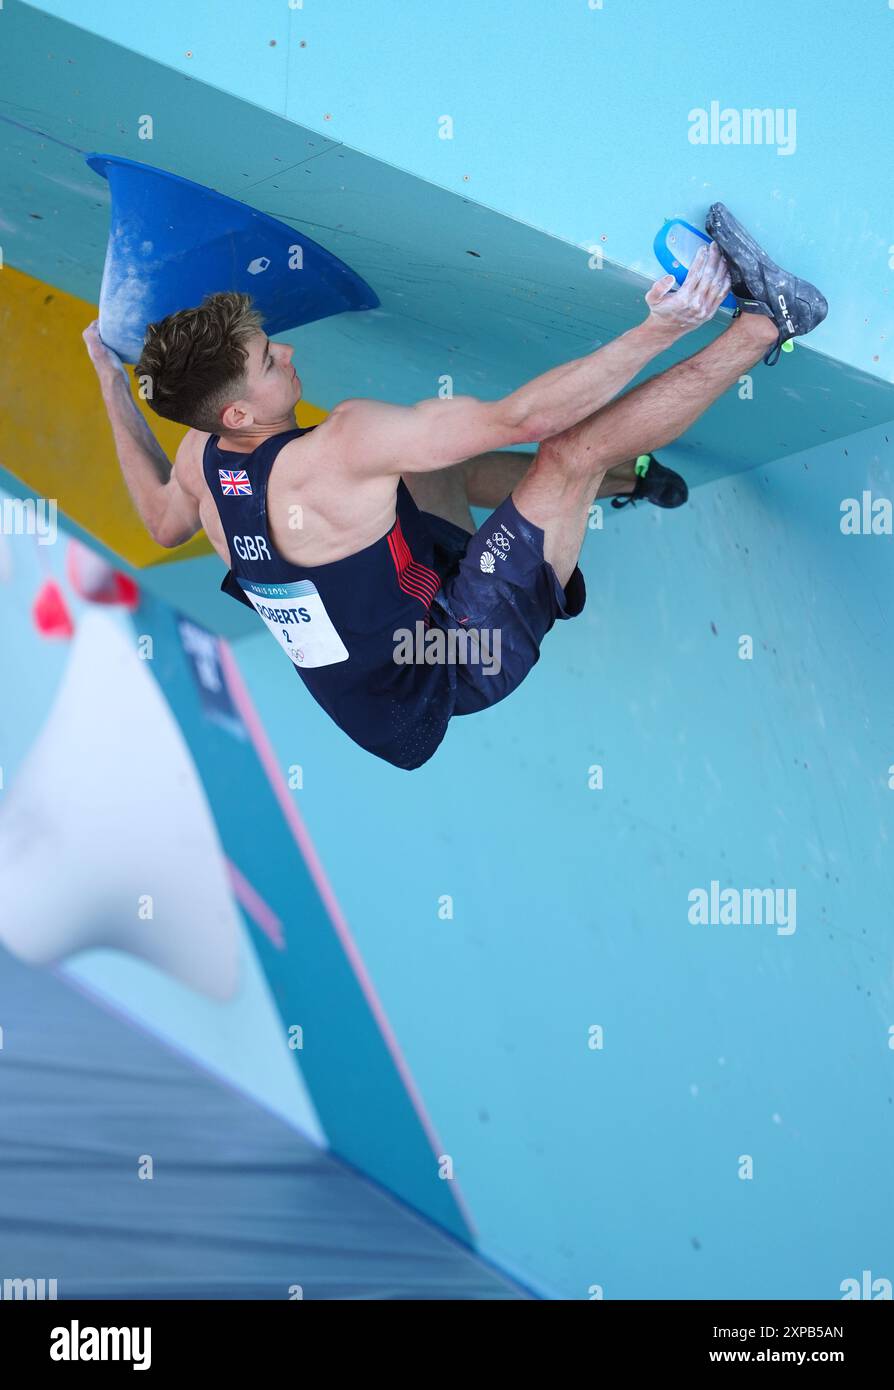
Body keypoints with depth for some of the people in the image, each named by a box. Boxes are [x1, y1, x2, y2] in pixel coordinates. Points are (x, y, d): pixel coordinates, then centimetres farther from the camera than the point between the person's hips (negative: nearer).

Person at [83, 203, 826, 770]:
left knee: (435, 459, 21)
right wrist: (659, 330, -26)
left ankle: (624, 477, 28)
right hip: (454, 666, -9)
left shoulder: (202, 459, -6)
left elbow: (164, 522, 20)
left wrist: (113, 384, 23)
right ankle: (764, 323, -7)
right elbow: (521, 416, -31)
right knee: (572, 449, -18)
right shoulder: (342, 445, -31)